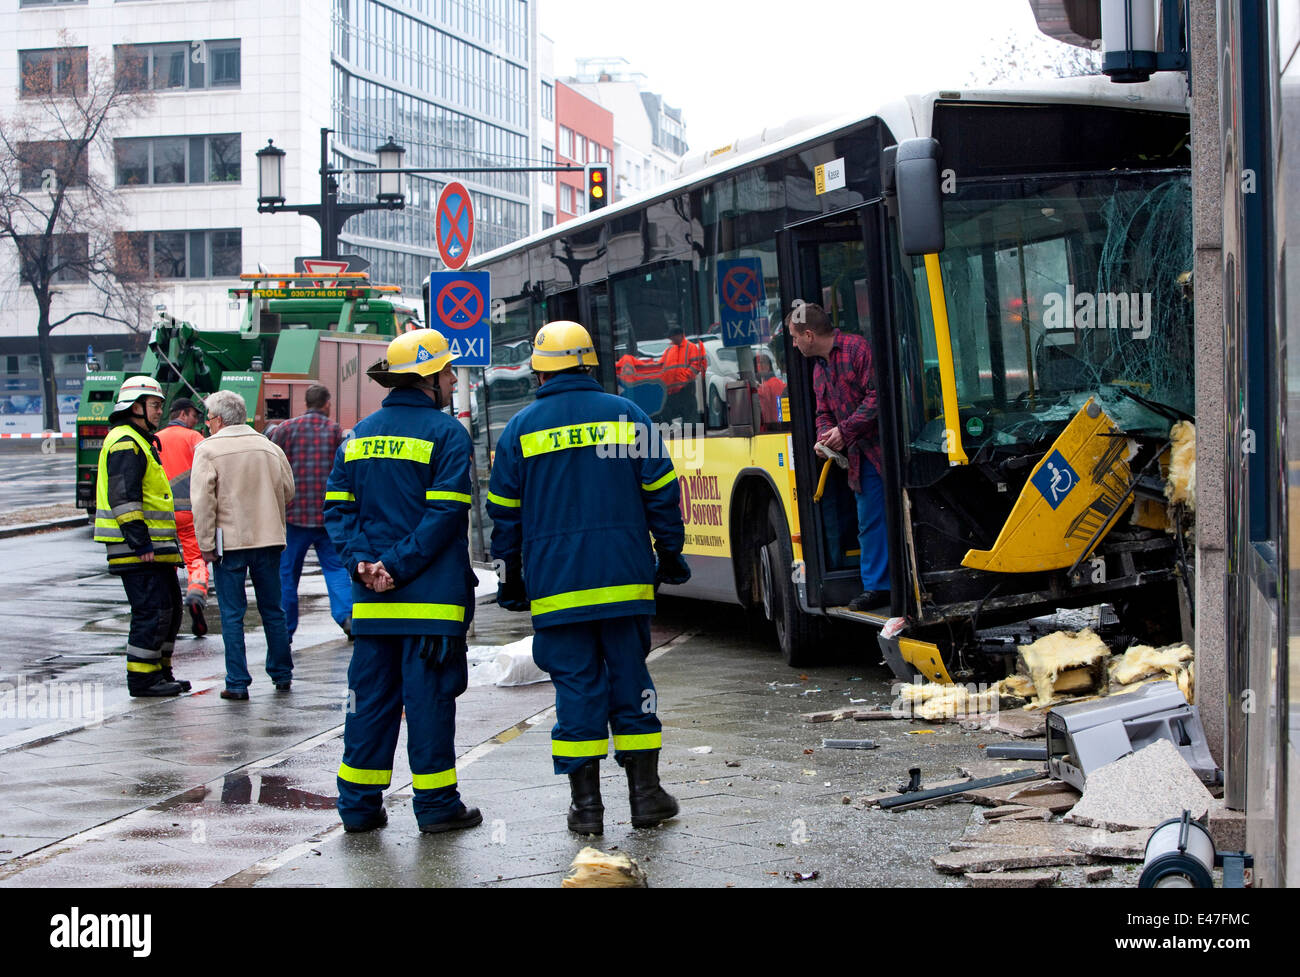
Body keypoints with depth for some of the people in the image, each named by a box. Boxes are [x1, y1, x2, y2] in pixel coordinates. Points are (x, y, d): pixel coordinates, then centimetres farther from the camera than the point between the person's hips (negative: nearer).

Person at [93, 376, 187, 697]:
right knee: (152, 610, -10)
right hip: (138, 549, -11)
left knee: (170, 608, 13)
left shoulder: (141, 442, 22)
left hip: (154, 546, 11)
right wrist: (140, 543, -24)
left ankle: (160, 672, 21)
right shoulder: (125, 443, -12)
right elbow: (122, 497, -21)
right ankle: (141, 677, -6)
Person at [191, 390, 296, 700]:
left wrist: (206, 544, -8)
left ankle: (237, 683, -1)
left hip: (229, 542, -4)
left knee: (232, 615, 1)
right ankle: (282, 676, 22)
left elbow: (203, 501, -12)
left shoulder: (208, 450, -7)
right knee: (272, 611, 15)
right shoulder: (269, 447, 7)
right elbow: (288, 491, 12)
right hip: (268, 539, 4)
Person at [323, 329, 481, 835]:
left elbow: (338, 507, 7)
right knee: (429, 696, 1)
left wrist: (363, 561, -3)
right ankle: (436, 803, 7)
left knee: (371, 697, 10)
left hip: (371, 601, 5)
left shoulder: (360, 435, 12)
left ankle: (359, 804, 12)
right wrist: (400, 566, -13)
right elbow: (446, 513, -15)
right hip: (431, 598, -5)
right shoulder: (446, 433, -7)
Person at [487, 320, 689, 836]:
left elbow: (504, 512, 5)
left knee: (576, 684, 3)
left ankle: (586, 803, 4)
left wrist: (511, 576, 15)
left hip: (555, 583, -1)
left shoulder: (521, 427, 2)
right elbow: (661, 492, 4)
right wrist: (670, 555, 14)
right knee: (629, 679, 9)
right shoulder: (626, 414, 4)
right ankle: (645, 793, 12)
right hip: (625, 579, 1)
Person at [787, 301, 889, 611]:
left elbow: (877, 397, -17)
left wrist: (845, 430, -15)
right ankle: (877, 586, 13)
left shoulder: (857, 349, -10)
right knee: (869, 523, 8)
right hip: (861, 456, 8)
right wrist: (825, 436, 2)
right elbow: (824, 413, 24)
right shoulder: (819, 368, 18)